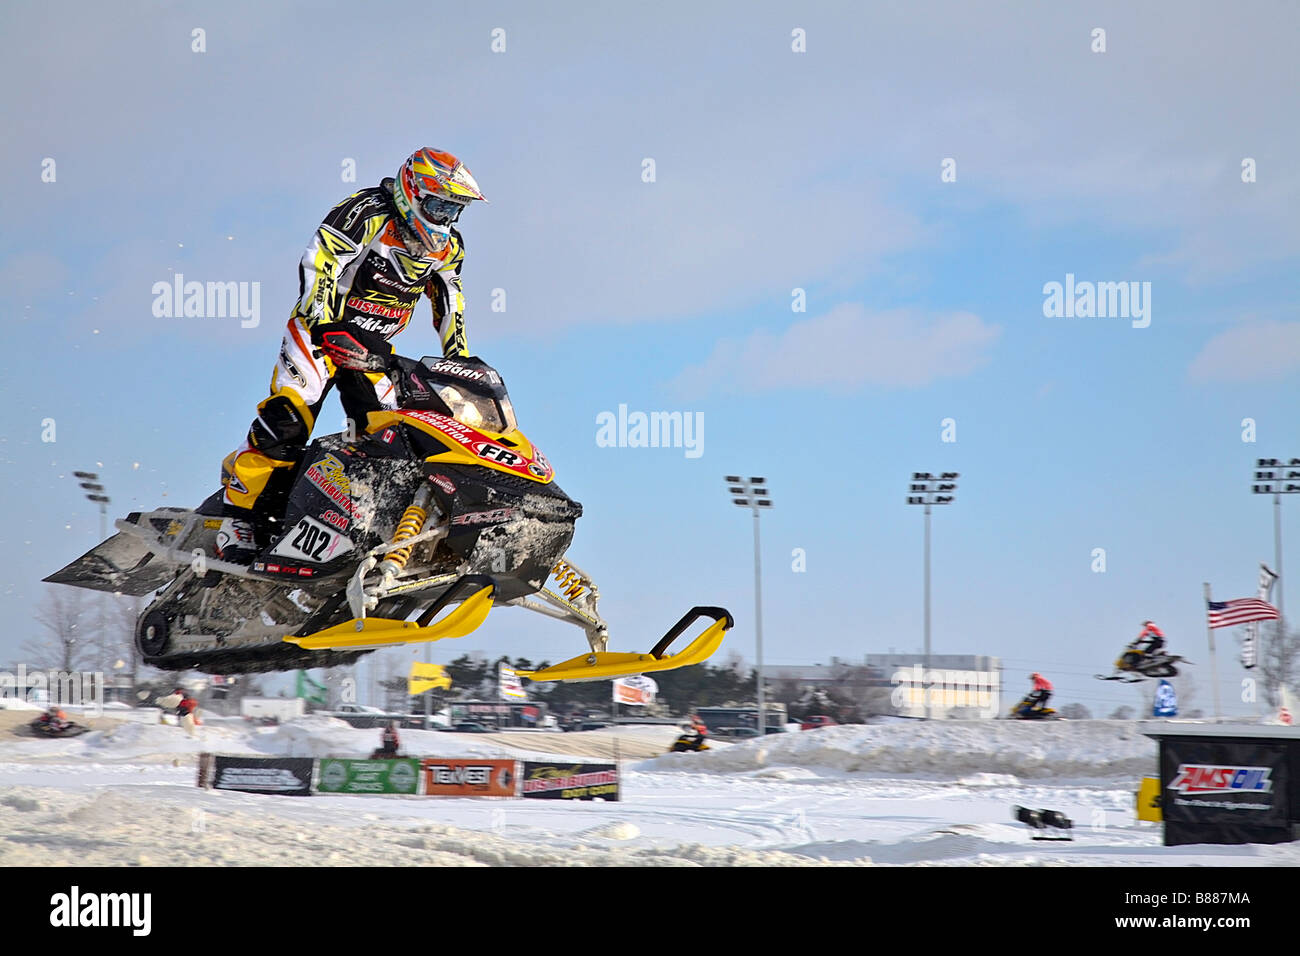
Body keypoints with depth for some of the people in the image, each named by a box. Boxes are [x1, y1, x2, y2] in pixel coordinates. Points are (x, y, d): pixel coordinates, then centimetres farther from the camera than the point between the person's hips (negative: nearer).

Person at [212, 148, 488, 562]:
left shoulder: (448, 245, 7)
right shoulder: (368, 212, -15)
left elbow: (449, 305, 18)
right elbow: (317, 263, -22)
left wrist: (461, 360, 10)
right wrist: (322, 325, -32)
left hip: (374, 349, 7)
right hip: (321, 331, -7)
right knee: (287, 423, -20)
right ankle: (236, 513, -17)